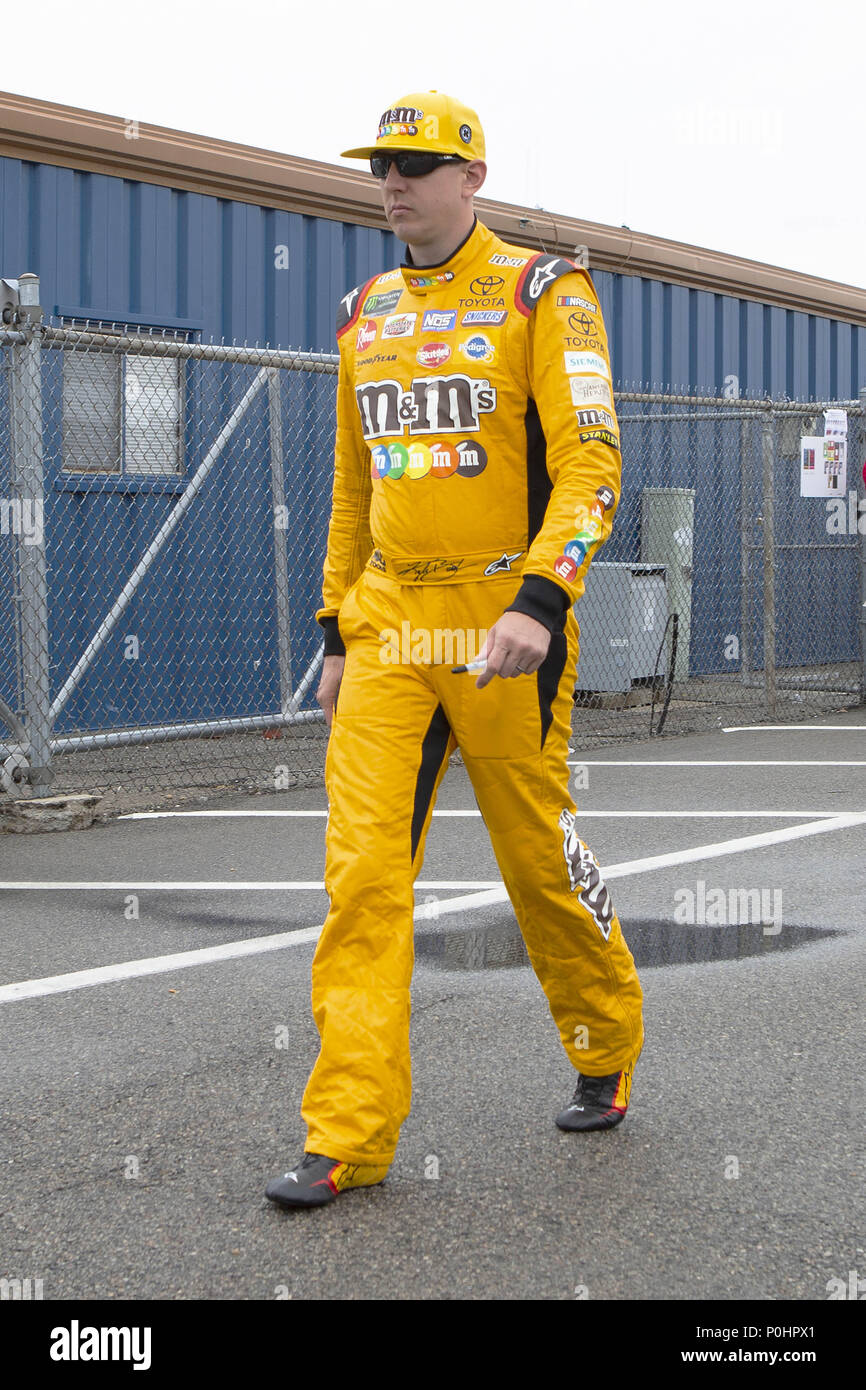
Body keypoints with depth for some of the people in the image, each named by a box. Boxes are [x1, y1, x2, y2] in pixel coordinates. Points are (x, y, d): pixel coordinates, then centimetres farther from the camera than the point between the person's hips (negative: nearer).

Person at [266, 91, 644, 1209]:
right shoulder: (367, 316, 14)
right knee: (362, 870, -5)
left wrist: (541, 600, -24)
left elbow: (589, 462, -12)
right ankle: (350, 1137, -4)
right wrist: (336, 630, 17)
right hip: (388, 625, 5)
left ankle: (607, 1054, 31)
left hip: (502, 622, -4)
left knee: (538, 856, 6)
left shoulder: (542, 295, -4)